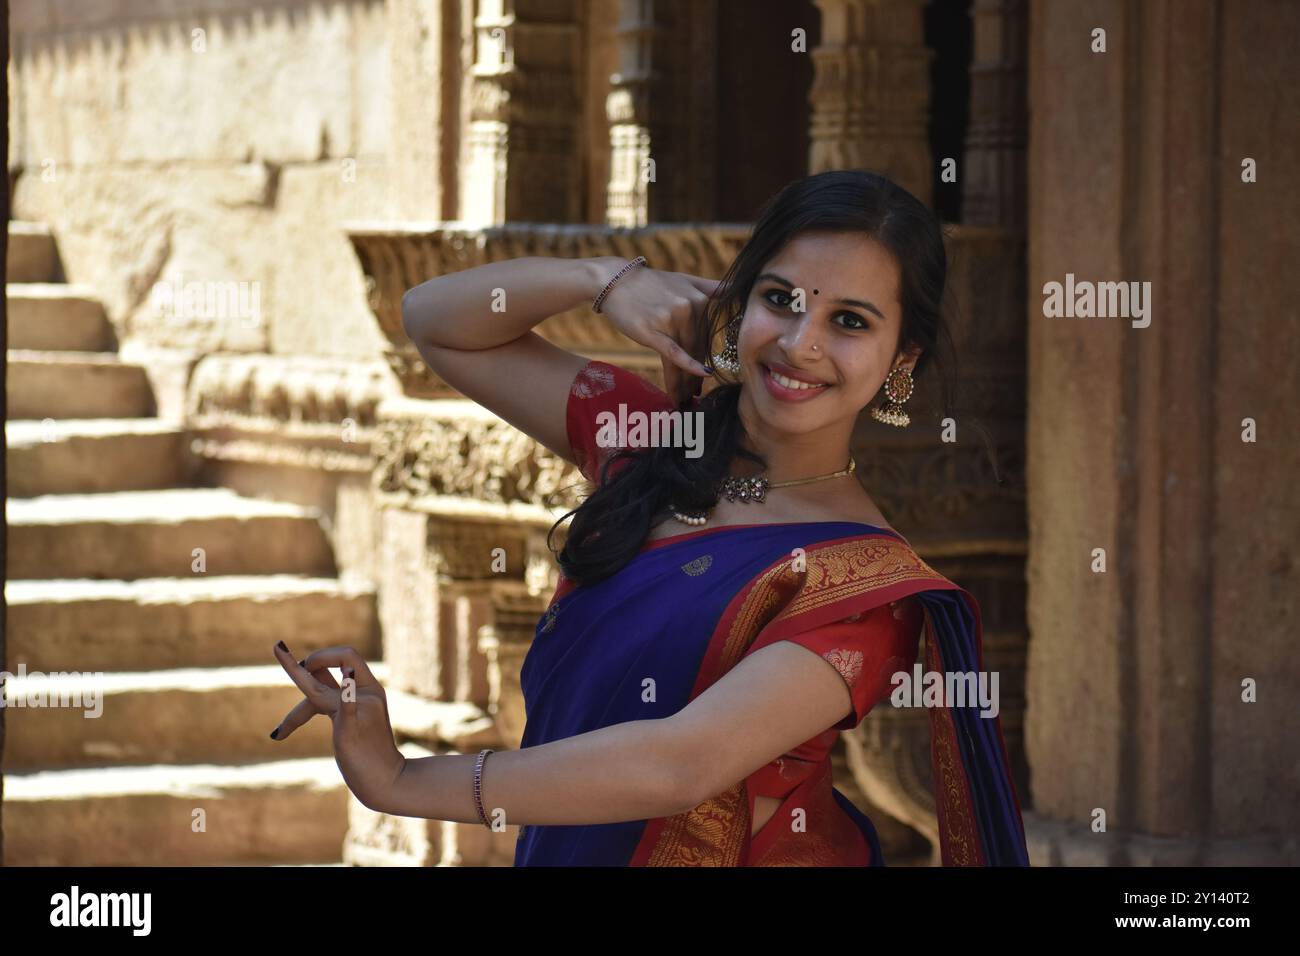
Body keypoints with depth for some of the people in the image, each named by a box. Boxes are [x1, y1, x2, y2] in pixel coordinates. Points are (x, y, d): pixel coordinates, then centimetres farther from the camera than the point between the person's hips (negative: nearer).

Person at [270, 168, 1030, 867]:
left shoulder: (866, 582, -22)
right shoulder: (652, 437, -3)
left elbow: (681, 763, -32)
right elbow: (435, 321, 3)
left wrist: (401, 783, -31)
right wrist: (609, 279, -15)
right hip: (565, 853, 6)